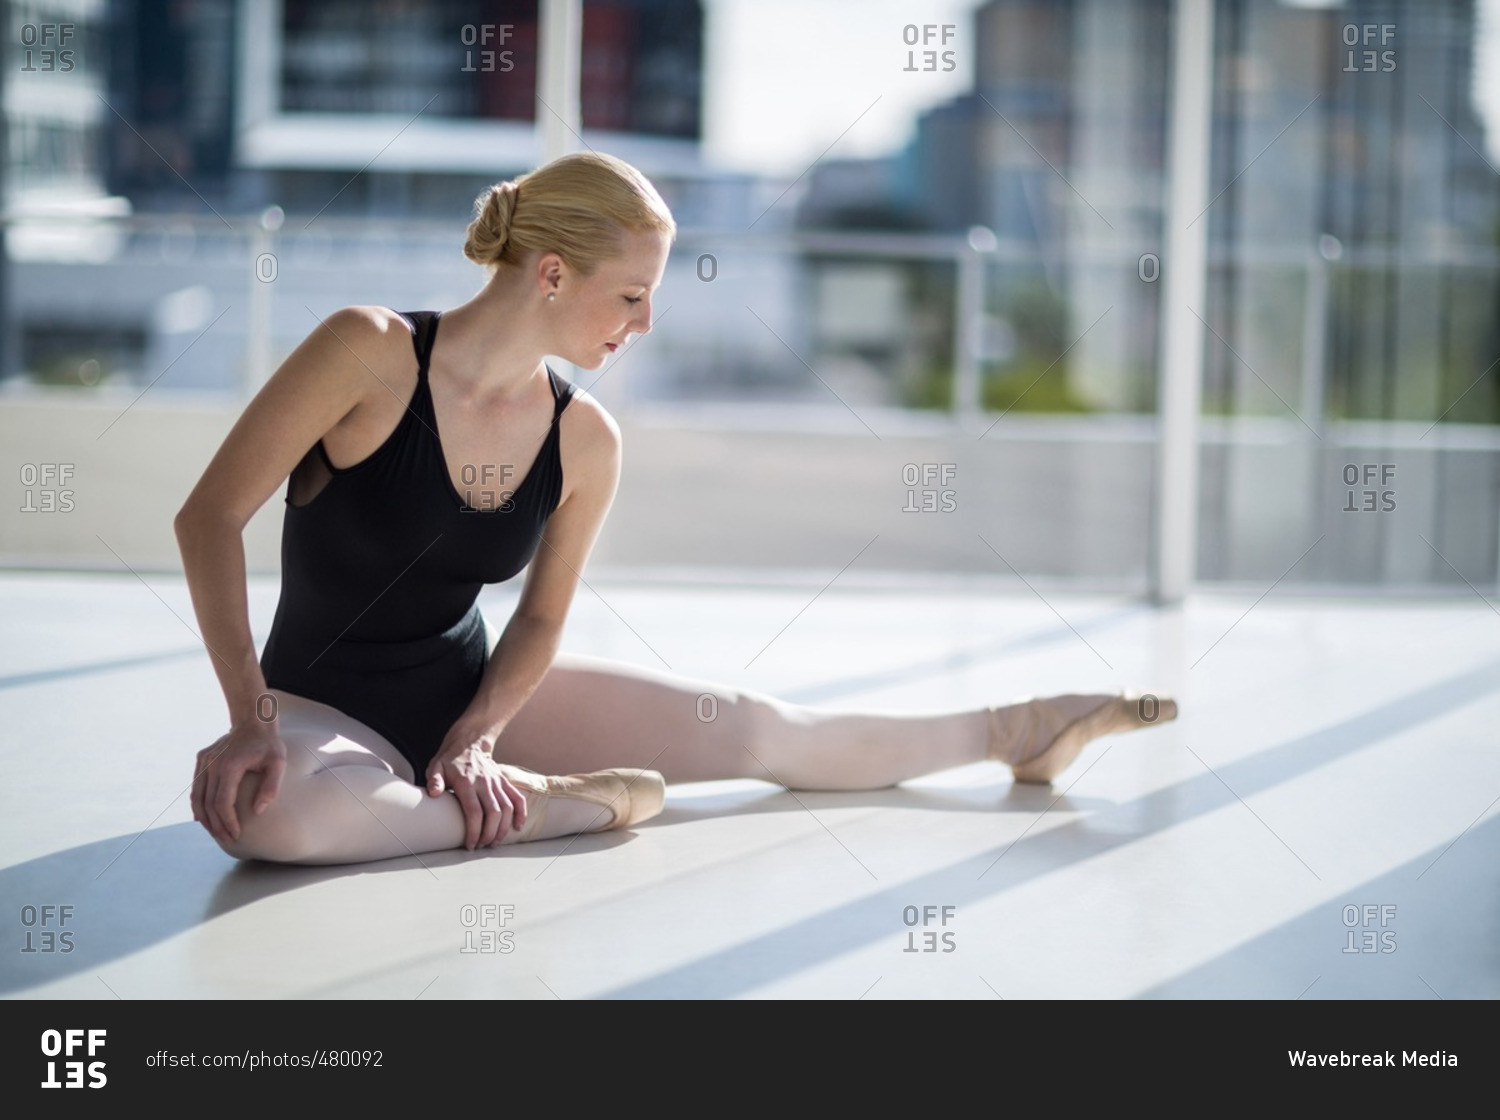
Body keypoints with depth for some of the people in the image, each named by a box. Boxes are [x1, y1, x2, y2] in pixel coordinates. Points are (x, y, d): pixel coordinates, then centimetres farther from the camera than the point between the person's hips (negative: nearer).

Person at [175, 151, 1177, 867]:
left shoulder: (586, 440, -6)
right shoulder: (371, 352, -21)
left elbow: (540, 620, 6)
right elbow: (210, 517, -19)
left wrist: (477, 734, -14)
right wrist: (250, 718, -28)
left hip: (477, 692, 5)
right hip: (325, 708, -5)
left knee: (754, 730, 2)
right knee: (253, 807, -43)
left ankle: (1008, 733, 21)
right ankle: (534, 809, -24)